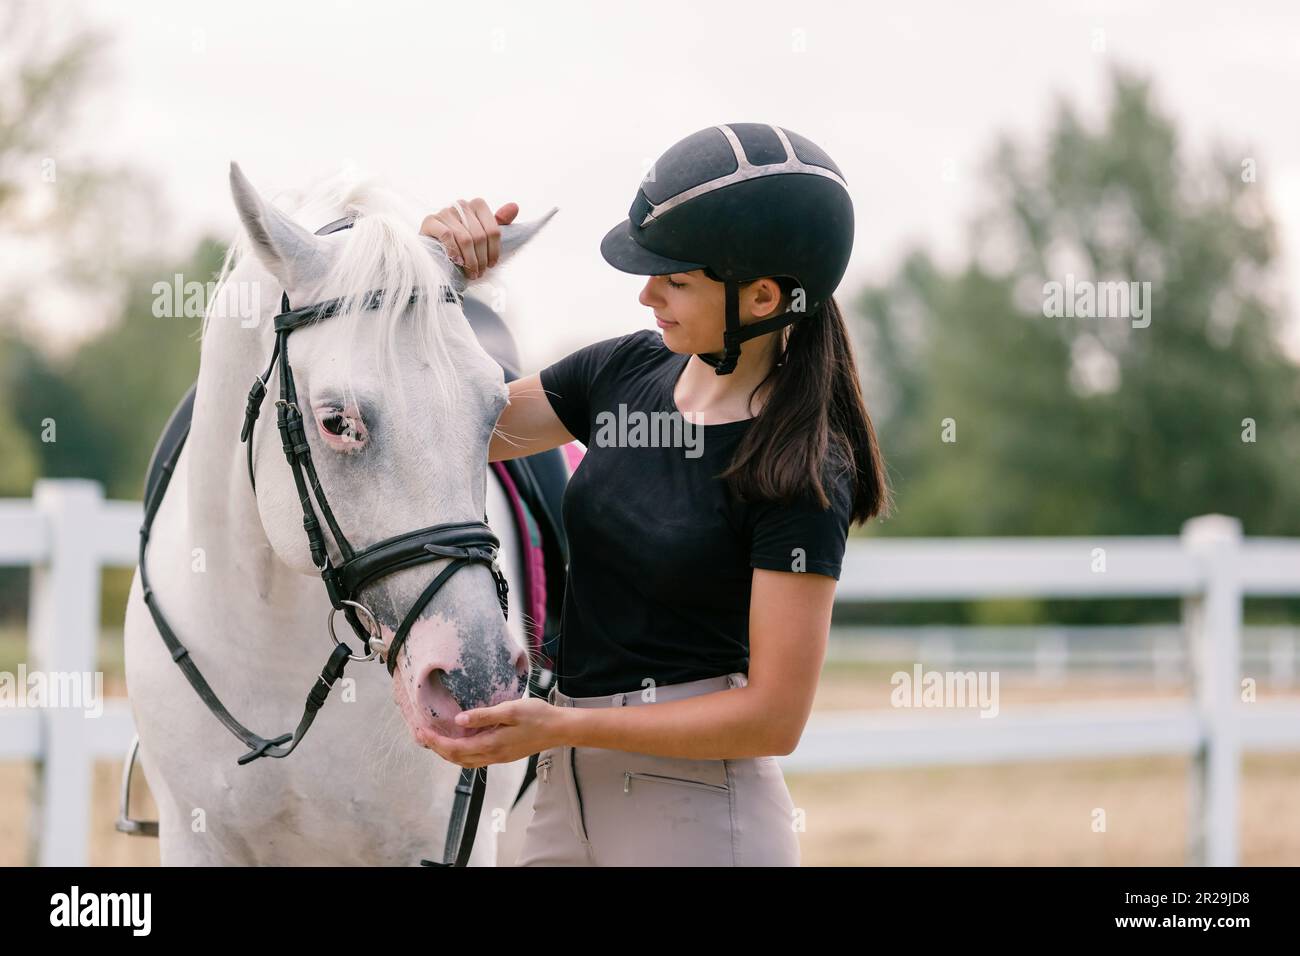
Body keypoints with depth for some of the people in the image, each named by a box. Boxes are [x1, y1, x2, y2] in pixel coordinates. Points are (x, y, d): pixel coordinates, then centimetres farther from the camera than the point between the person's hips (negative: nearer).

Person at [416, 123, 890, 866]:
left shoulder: (800, 472, -16)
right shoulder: (626, 371, 3)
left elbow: (774, 716, -18)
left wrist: (559, 725, -23)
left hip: (698, 812, -6)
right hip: (569, 790, 6)